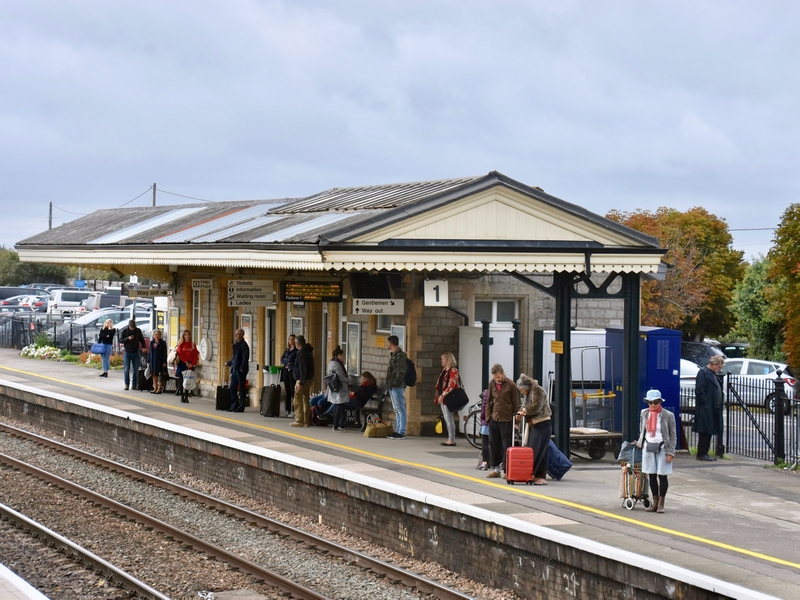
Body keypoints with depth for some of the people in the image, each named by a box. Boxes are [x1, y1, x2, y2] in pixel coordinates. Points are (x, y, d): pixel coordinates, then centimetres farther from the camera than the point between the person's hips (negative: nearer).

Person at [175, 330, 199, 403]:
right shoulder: (180, 344, 3)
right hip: (182, 364, -1)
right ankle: (182, 396, 4)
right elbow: (180, 354, -5)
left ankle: (186, 397, 5)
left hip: (190, 365, 1)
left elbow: (196, 355, 2)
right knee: (181, 380, -2)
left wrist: (192, 364, -10)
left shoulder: (193, 345, 6)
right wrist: (186, 362, -14)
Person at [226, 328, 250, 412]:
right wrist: (229, 363, 31)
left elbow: (245, 358, -16)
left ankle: (241, 407, 3)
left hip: (241, 370, -9)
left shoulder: (243, 345, -10)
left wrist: (242, 368, -21)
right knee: (232, 388, 10)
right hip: (235, 369, 9)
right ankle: (234, 406, 17)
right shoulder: (236, 344, 16)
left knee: (241, 389, -2)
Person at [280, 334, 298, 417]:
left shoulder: (297, 350, -3)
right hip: (286, 371, 7)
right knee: (287, 391, 6)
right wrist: (287, 363, -7)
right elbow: (282, 360, 11)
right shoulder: (286, 350, 18)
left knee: (293, 390, -10)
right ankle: (287, 410, 6)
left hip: (293, 372, -7)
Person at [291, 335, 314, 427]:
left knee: (298, 400, -5)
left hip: (303, 380, -10)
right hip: (309, 379, 10)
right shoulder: (308, 351, 15)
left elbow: (303, 369, -21)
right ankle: (306, 421, 13)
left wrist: (300, 382, -22)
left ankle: (299, 421, -6)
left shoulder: (302, 353, -15)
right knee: (306, 400, 12)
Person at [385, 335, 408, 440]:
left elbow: (401, 371, -18)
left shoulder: (400, 355, -12)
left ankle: (401, 433, -11)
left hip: (398, 387, -11)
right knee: (397, 410, 13)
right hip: (393, 387, 11)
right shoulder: (393, 355, 18)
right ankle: (398, 431, 17)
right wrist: (390, 384, 17)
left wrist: (396, 382, -22)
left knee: (400, 409, -9)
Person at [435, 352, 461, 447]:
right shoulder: (444, 370, 17)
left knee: (449, 419, -8)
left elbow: (451, 385, -20)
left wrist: (443, 395, -24)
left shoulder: (453, 370, -12)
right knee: (446, 418, 10)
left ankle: (452, 440, -5)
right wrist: (438, 396, 17)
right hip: (443, 398, 10)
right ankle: (450, 438, 14)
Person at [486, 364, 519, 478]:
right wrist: (487, 416, 8)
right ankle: (495, 468, 18)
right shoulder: (492, 384, 6)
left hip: (506, 420, -5)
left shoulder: (511, 385, -7)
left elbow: (516, 403, -3)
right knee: (493, 445, 8)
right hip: (494, 419, 5)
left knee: (506, 446, 0)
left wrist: (515, 420, -4)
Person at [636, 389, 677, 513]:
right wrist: (639, 443, 15)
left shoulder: (668, 415, -5)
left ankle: (661, 503, 5)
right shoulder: (644, 414, 6)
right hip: (648, 447, 4)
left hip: (662, 448, -4)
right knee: (652, 475, 7)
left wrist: (670, 452, -8)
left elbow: (673, 435, -3)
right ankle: (655, 501, 17)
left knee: (662, 475, -2)